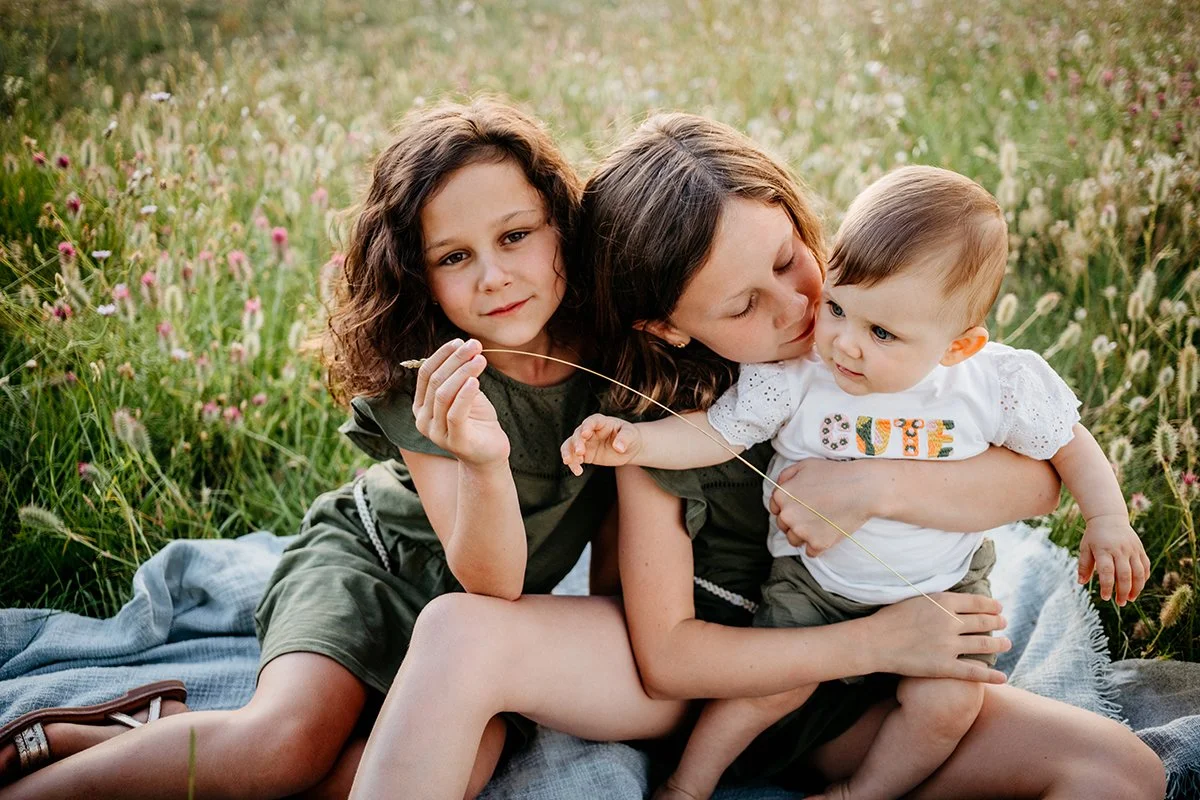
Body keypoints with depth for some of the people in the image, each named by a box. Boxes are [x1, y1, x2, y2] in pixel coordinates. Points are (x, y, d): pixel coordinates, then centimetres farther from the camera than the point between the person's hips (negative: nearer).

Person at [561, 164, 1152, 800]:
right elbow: (716, 433, -13)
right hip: (814, 581, 0)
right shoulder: (794, 373, -20)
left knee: (947, 703, -16)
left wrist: (1108, 520, -9)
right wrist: (635, 440, -27)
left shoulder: (994, 383, -17)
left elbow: (1067, 443, -1)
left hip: (941, 587, 1)